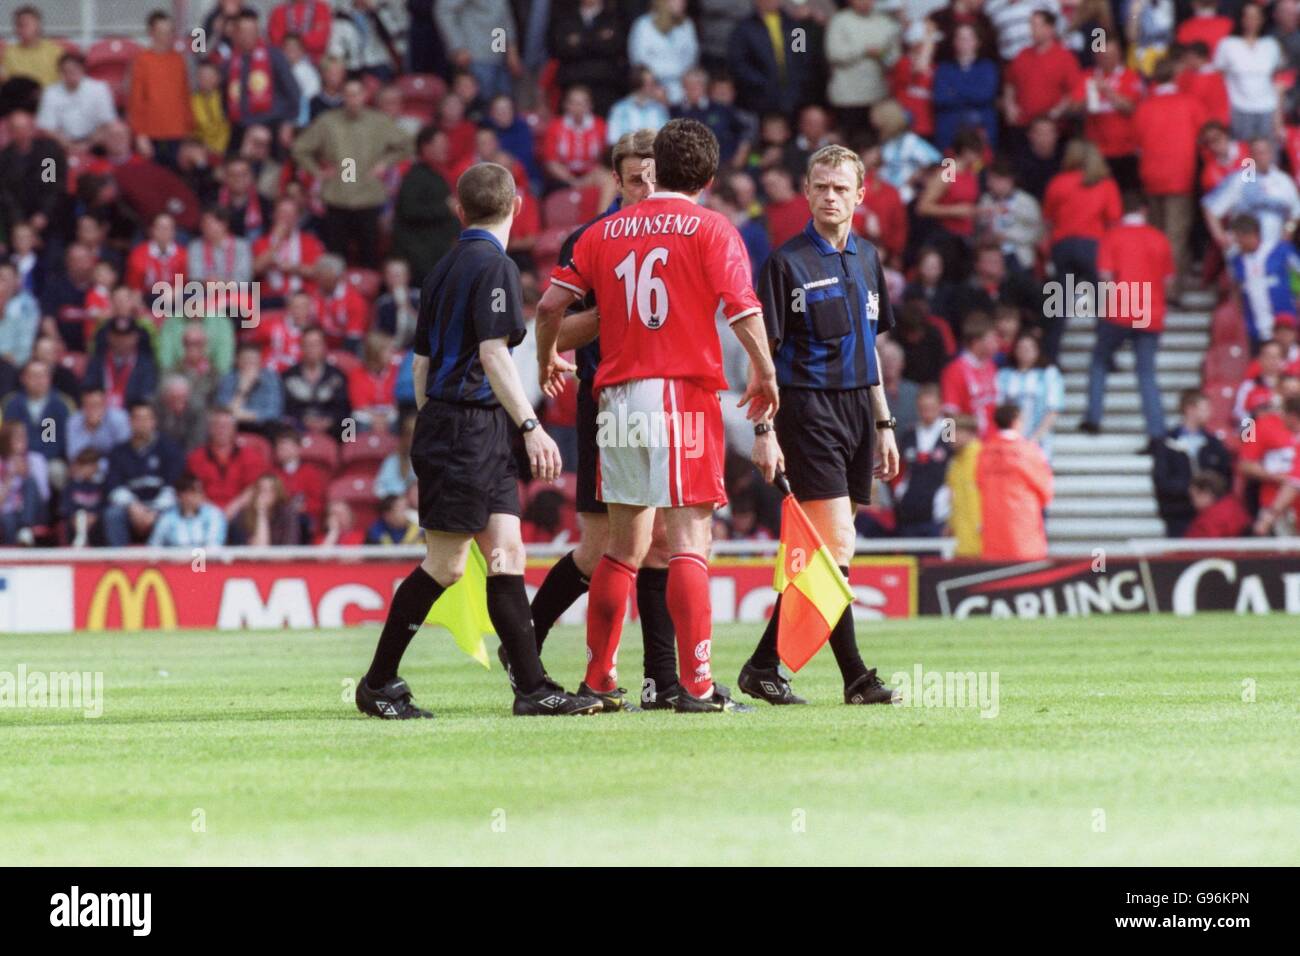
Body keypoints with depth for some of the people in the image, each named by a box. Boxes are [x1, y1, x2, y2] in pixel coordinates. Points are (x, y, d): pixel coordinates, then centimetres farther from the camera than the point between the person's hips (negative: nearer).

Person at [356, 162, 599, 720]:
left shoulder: (445, 268, 16)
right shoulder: (494, 266, -10)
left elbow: (422, 362, 20)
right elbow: (493, 355, -19)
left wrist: (431, 427, 27)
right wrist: (532, 427, -20)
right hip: (469, 427, -9)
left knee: (507, 554, 4)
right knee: (445, 565, -5)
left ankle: (532, 686, -1)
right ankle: (377, 684, 1)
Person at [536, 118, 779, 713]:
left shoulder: (605, 232, 11)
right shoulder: (711, 230, -1)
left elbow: (550, 305, 10)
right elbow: (744, 311, -11)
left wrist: (547, 361, 28)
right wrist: (764, 375, 4)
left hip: (618, 394, 5)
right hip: (685, 392, -5)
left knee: (625, 545, 14)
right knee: (690, 541, -6)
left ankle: (597, 681, 16)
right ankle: (696, 686, -12)